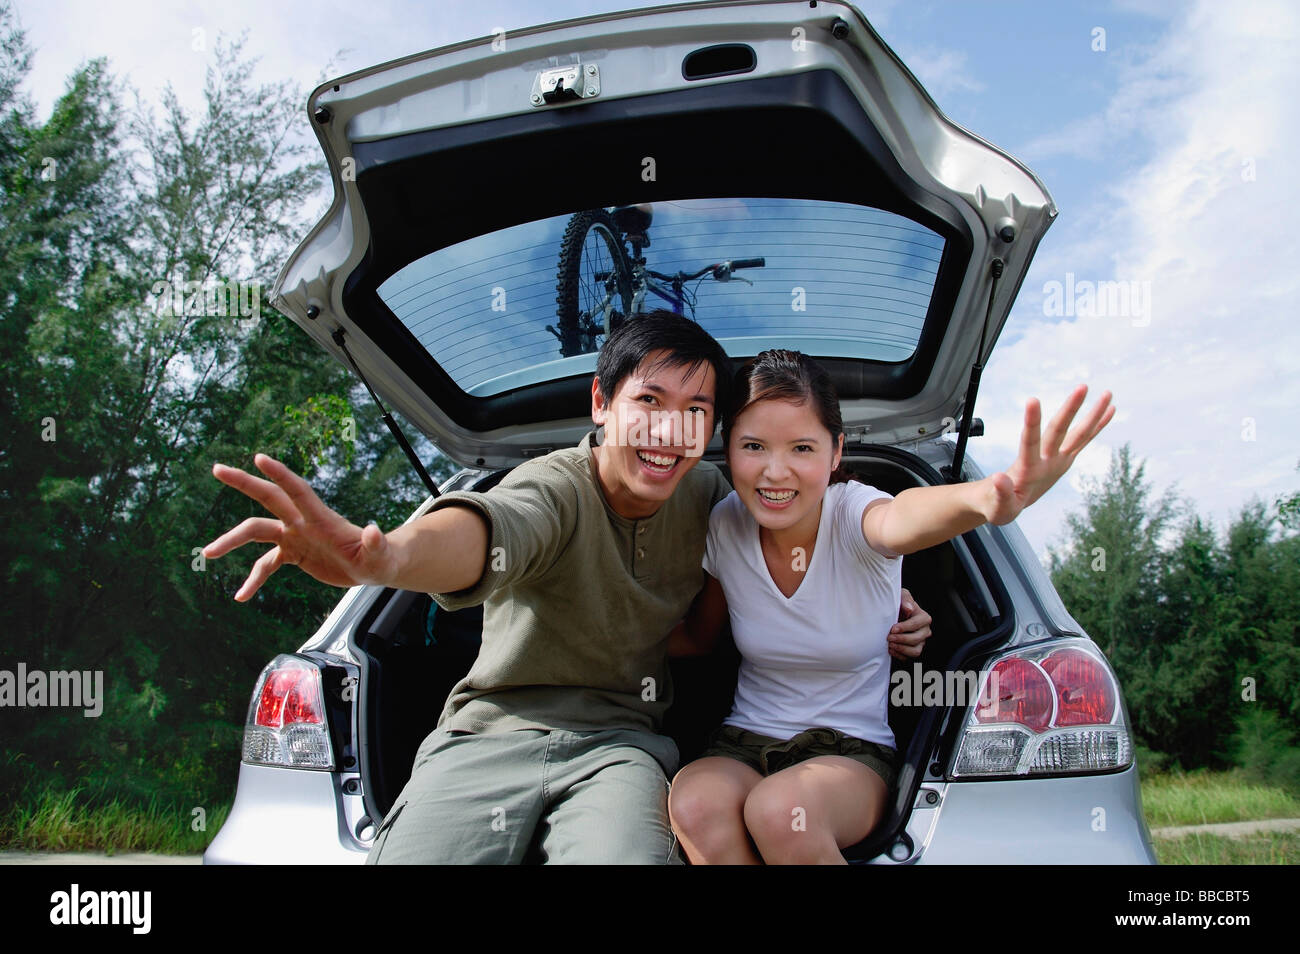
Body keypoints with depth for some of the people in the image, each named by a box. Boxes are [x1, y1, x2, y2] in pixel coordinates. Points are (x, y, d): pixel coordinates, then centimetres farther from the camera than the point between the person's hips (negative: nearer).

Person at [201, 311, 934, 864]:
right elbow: (486, 533, -38)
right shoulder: (555, 488, -14)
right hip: (494, 731, -2)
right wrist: (381, 555, -61)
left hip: (619, 739, 2)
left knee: (625, 854, -35)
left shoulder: (706, 495, 3)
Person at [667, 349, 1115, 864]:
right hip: (744, 743, 2)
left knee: (779, 809, -34)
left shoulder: (852, 513, -17)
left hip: (853, 750, -1)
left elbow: (902, 518, -45)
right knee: (694, 804, -33)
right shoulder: (724, 527, -6)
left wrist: (986, 499, -68)